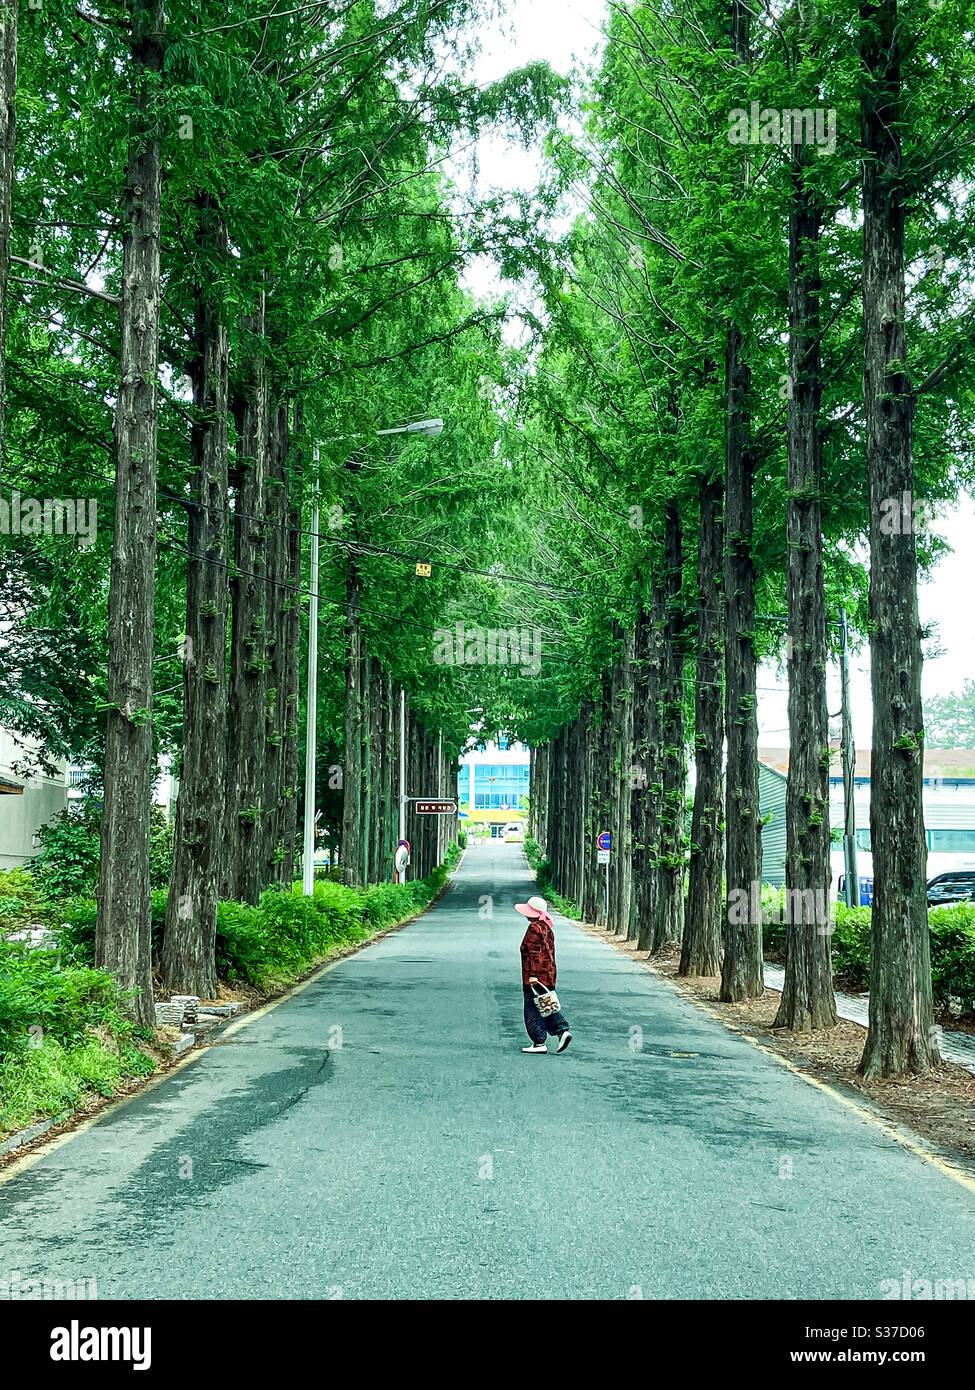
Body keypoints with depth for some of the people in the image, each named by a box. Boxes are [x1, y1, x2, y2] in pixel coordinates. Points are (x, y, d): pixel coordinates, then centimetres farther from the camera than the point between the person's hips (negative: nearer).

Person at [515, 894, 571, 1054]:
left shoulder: (534, 928, -14)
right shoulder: (547, 927, 13)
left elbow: (534, 953, -20)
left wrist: (532, 975, -21)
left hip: (535, 976, -9)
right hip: (548, 973, 9)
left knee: (532, 1010, -1)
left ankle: (539, 1043, 2)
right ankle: (563, 1031, 3)